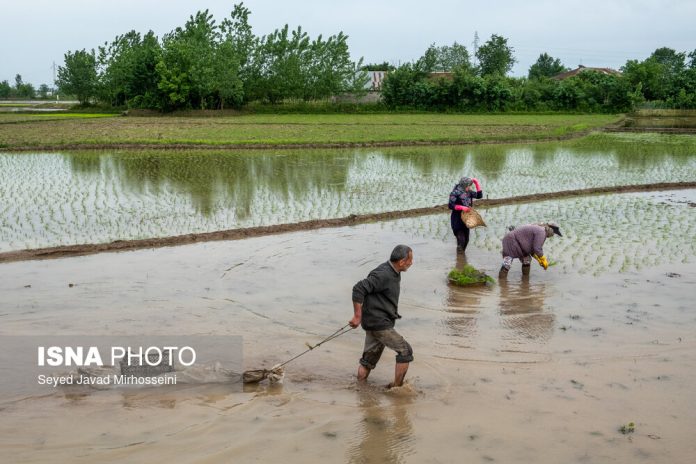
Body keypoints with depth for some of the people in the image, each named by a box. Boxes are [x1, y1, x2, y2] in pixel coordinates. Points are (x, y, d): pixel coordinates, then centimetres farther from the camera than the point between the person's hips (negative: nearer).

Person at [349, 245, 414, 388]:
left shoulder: (394, 273, 10)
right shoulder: (383, 275, -21)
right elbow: (358, 289, -26)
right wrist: (357, 316, -22)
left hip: (380, 322, 9)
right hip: (378, 323, -9)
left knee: (369, 360, 15)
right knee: (405, 351, -4)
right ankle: (397, 388, 5)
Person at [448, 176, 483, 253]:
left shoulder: (468, 192, 6)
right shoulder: (455, 193, -13)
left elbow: (479, 196, 10)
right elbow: (450, 205, -18)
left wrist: (477, 183, 4)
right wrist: (462, 207, -24)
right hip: (457, 219, -7)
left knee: (466, 239, 13)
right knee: (461, 239, -15)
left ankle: (462, 251, 29)